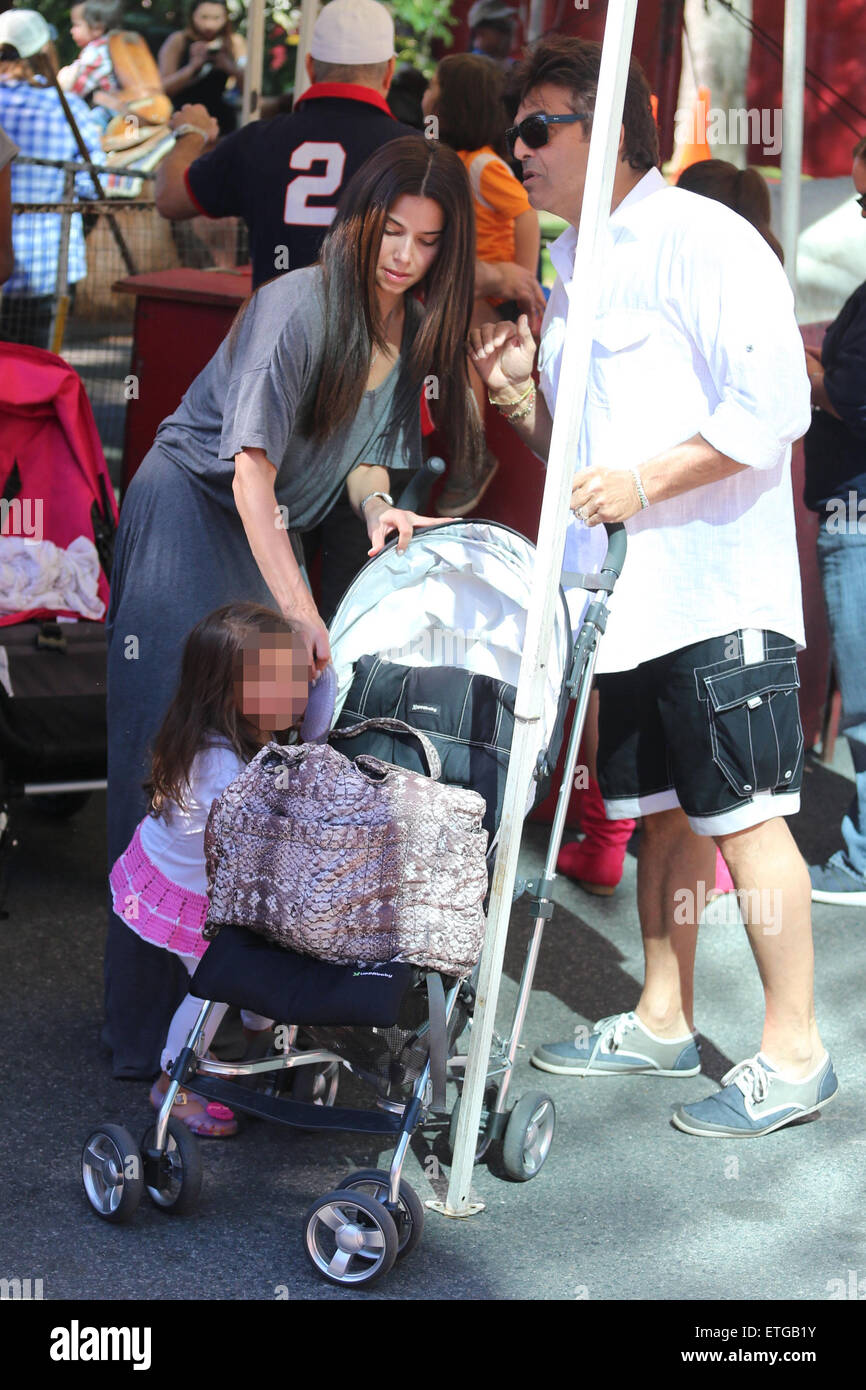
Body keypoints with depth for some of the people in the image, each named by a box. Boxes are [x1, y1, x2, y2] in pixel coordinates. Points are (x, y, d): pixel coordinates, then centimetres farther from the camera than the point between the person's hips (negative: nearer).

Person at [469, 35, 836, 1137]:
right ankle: (662, 1023, 27)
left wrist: (643, 482, -20)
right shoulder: (568, 266, 18)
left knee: (746, 816, -6)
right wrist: (520, 391, 4)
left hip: (718, 589, -9)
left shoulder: (700, 239, -9)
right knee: (661, 811, 15)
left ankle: (793, 1054, 2)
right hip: (622, 592, 9)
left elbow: (773, 406, -17)